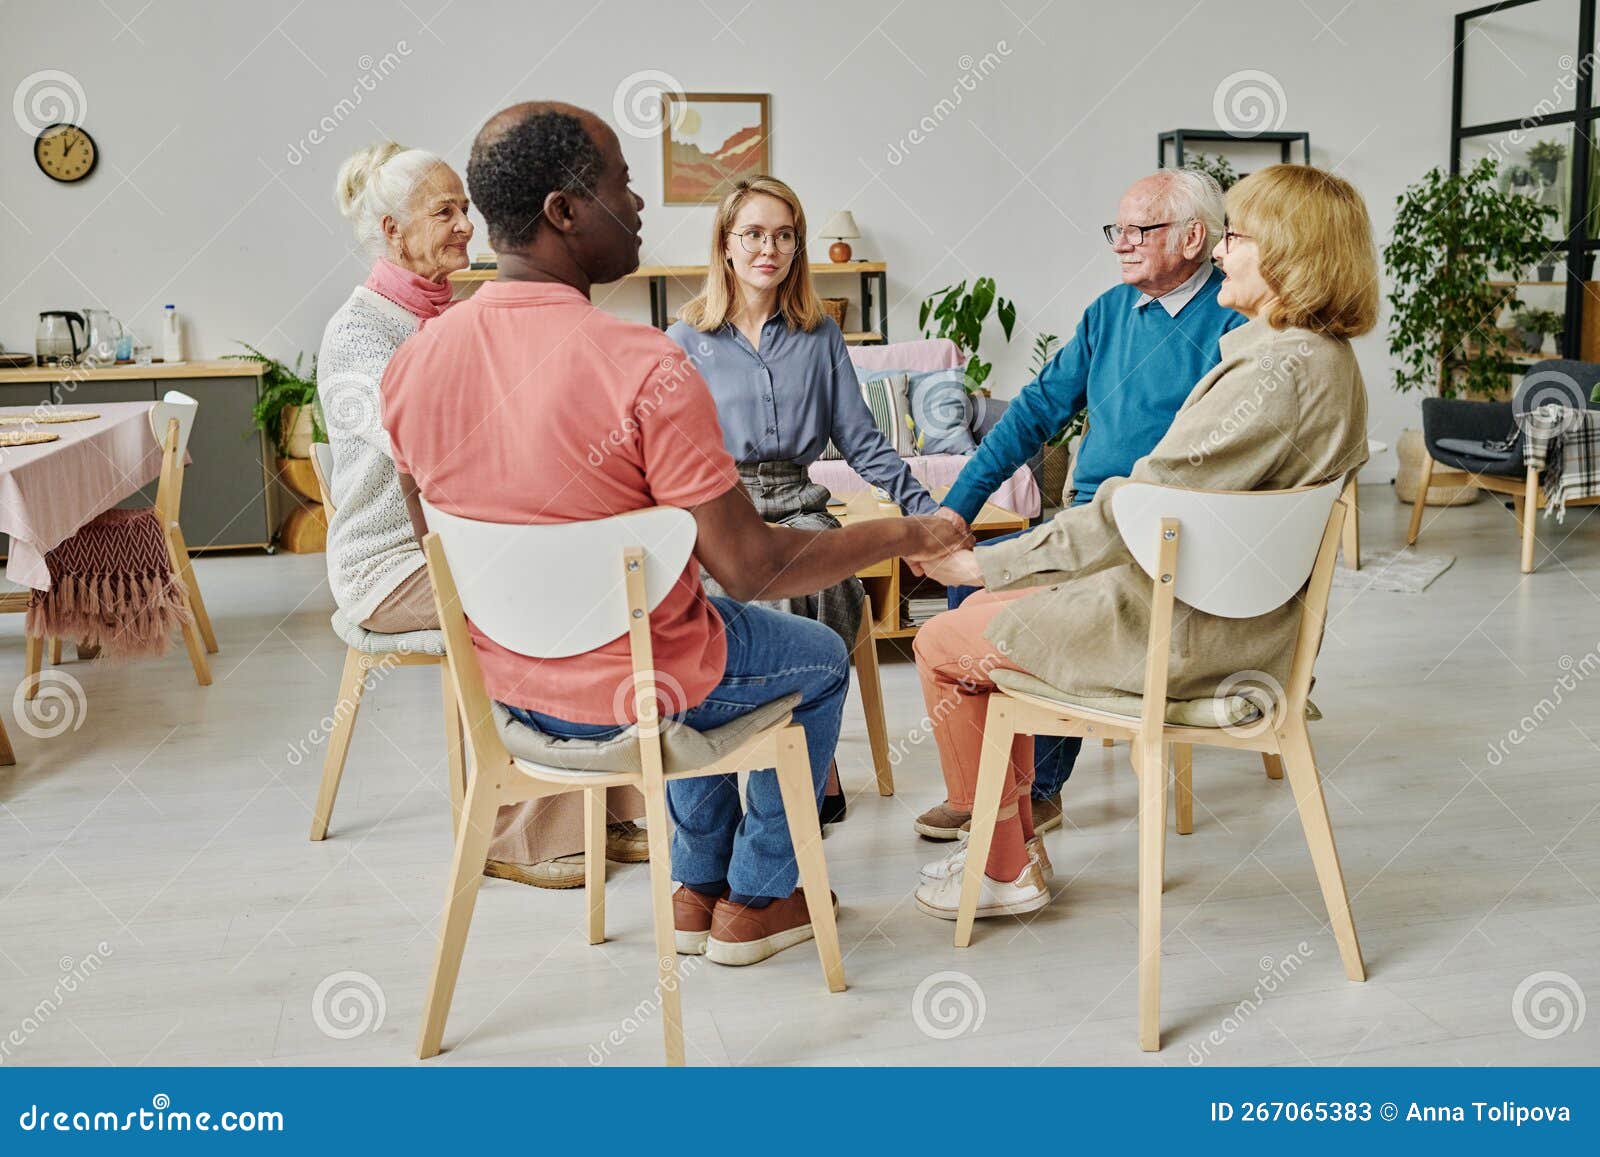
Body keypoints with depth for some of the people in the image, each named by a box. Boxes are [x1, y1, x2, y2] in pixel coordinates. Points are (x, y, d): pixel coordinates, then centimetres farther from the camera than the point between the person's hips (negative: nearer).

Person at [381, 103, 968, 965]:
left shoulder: (413, 362, -9)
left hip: (501, 683, 6)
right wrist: (909, 536, -8)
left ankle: (698, 885, 41)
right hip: (629, 691, -6)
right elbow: (750, 568, -23)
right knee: (820, 659, 24)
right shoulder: (645, 367, -29)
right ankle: (756, 897, 32)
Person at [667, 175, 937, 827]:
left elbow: (861, 441, 13)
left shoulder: (820, 336, 15)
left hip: (795, 502, 2)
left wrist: (926, 510, 3)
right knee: (776, 592, -34)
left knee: (829, 573, -33)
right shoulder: (686, 341, 9)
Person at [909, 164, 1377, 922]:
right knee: (990, 615, 22)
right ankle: (1019, 838, 26)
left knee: (943, 647, 0)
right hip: (1221, 609, 10)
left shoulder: (1277, 371, -25)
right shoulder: (1324, 359, 8)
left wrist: (985, 564, -19)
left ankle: (1006, 872, 13)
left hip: (1182, 632, -10)